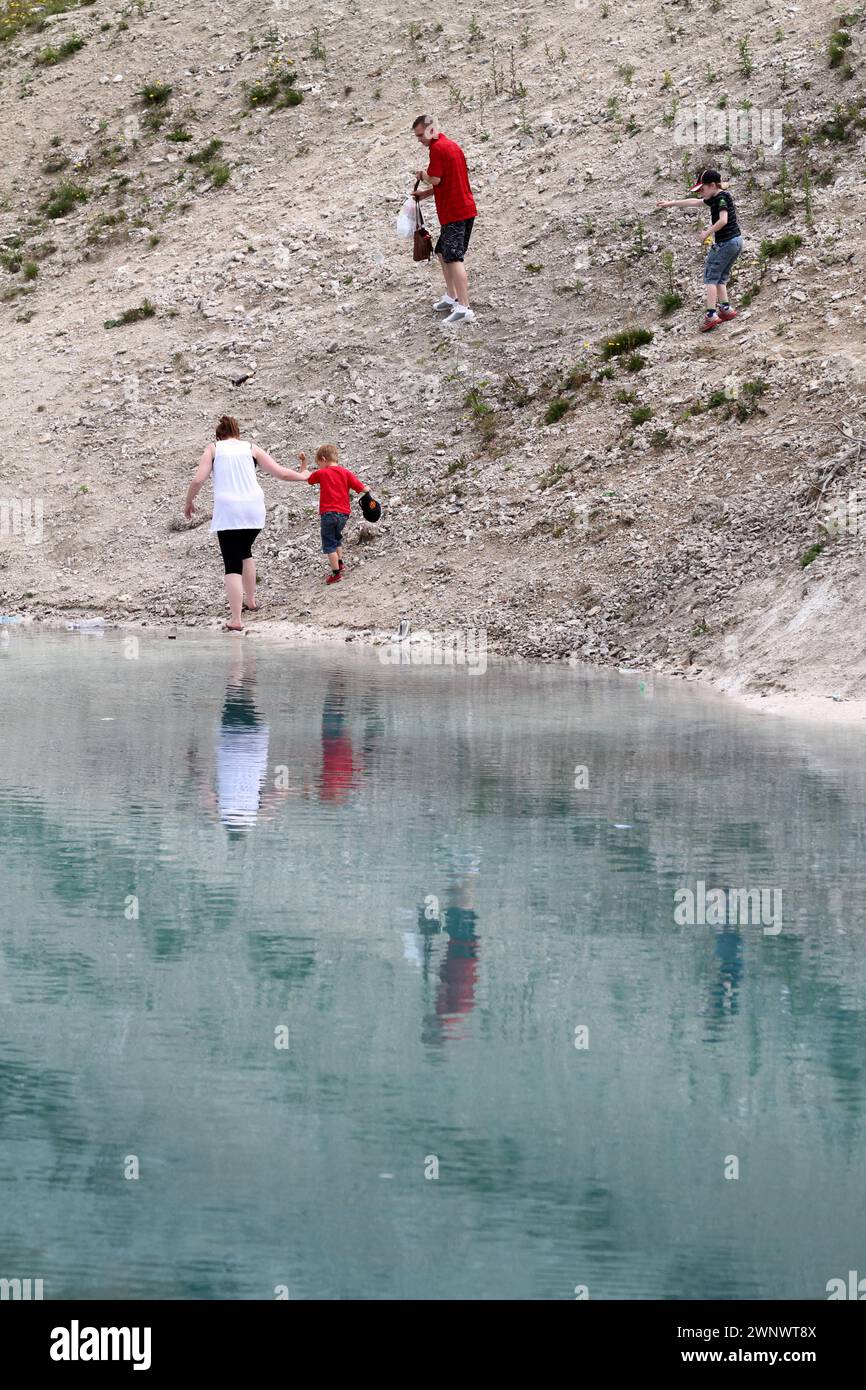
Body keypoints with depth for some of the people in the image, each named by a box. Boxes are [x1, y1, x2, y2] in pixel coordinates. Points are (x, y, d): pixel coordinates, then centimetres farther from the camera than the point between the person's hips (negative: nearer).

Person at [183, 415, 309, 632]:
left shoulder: (213, 449, 8)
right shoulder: (251, 448, 14)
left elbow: (198, 480, -3)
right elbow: (281, 473, 11)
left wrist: (188, 503, 14)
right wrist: (302, 477, 30)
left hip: (228, 512, -3)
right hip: (254, 509, 3)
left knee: (233, 565, -4)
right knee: (245, 552, 29)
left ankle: (235, 621, -13)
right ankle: (250, 601, 41)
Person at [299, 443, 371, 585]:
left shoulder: (321, 473, -3)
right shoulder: (345, 473, 2)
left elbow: (306, 477, 15)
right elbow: (362, 488, -2)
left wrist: (303, 463, 25)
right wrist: (367, 488, 19)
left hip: (328, 513, -5)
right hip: (344, 513, 5)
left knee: (329, 544, 1)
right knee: (336, 538, 29)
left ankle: (336, 573, -4)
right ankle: (339, 564, 39)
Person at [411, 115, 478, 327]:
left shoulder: (438, 147, -13)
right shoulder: (452, 145, 18)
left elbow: (435, 179, -18)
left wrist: (423, 175, 3)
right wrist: (424, 194, 16)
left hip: (453, 213, -10)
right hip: (466, 209, 10)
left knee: (454, 258, -14)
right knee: (443, 252, 23)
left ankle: (464, 308, -21)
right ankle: (452, 297, 30)